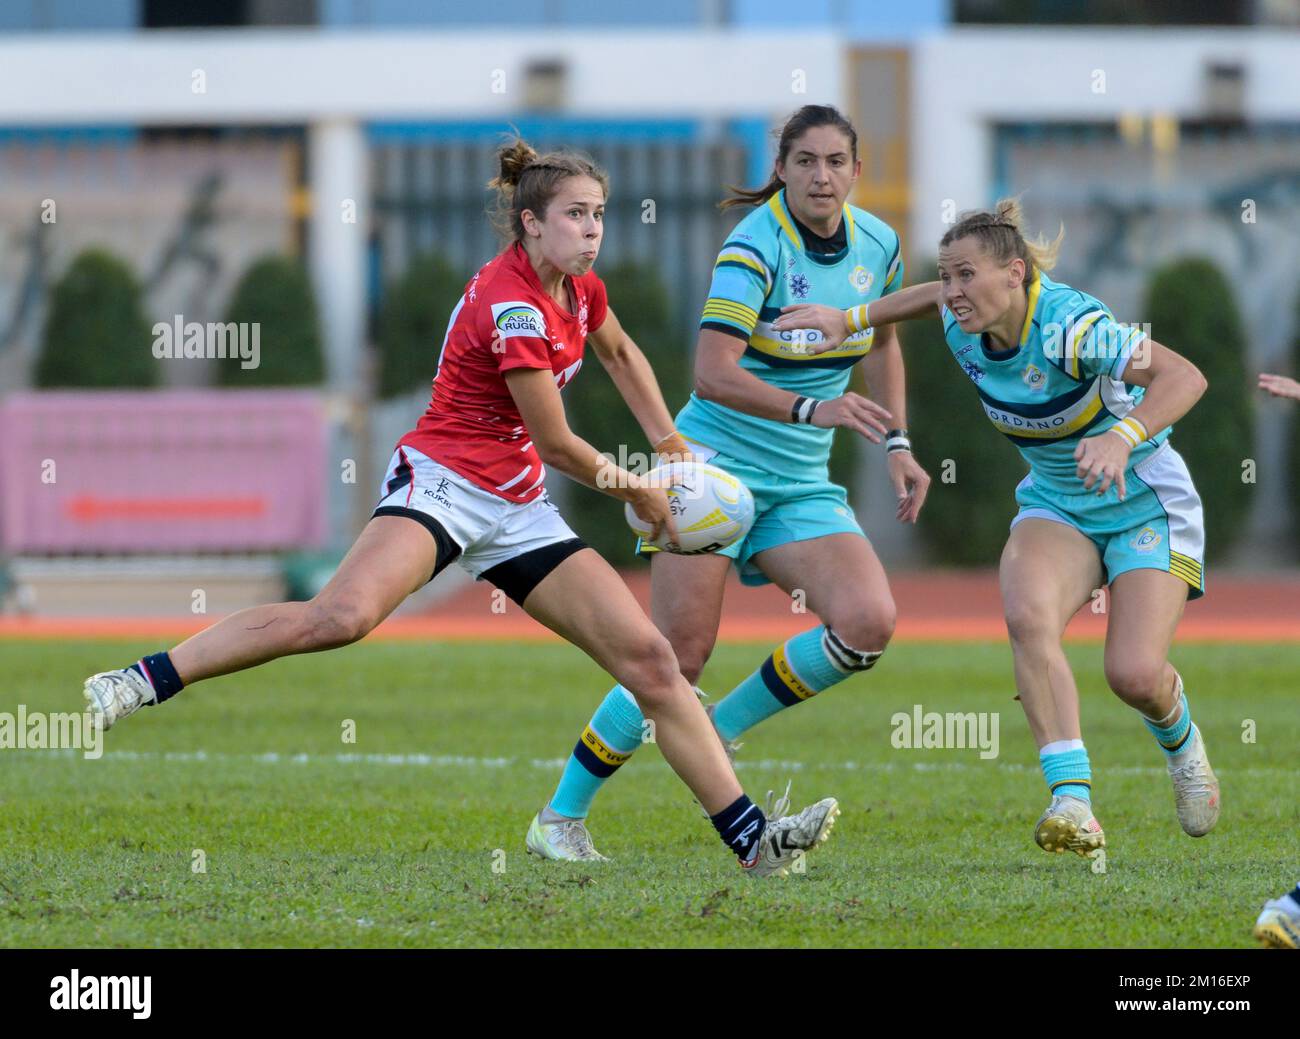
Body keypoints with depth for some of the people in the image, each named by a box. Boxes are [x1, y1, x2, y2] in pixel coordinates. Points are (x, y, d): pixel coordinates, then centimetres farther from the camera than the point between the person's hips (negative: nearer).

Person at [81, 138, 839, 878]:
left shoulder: (579, 287, 8)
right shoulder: (512, 305, -18)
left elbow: (619, 352, 34)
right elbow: (556, 443, -12)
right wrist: (641, 494, 3)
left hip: (518, 509, 9)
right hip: (443, 482, -9)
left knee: (650, 660, 0)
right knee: (344, 612, -35)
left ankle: (752, 839, 2)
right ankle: (140, 683, -30)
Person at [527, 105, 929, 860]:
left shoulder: (879, 245, 2)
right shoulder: (756, 246, -17)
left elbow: (882, 342, 23)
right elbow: (712, 373, -28)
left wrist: (897, 444, 13)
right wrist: (812, 409, -39)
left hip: (802, 483, 6)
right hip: (717, 459, -6)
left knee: (869, 625, -16)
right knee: (681, 654, -13)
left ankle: (723, 728, 5)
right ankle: (562, 815, 1)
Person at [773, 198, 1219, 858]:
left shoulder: (1068, 324, -31)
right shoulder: (964, 329, -10)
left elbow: (1184, 377, -43)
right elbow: (937, 297, 17)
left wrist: (1122, 437, -58)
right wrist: (851, 319, 10)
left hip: (1146, 505, -5)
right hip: (1055, 505, 5)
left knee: (1135, 675, -17)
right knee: (1028, 616, -28)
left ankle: (1179, 739, 23)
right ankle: (1073, 801, -33)